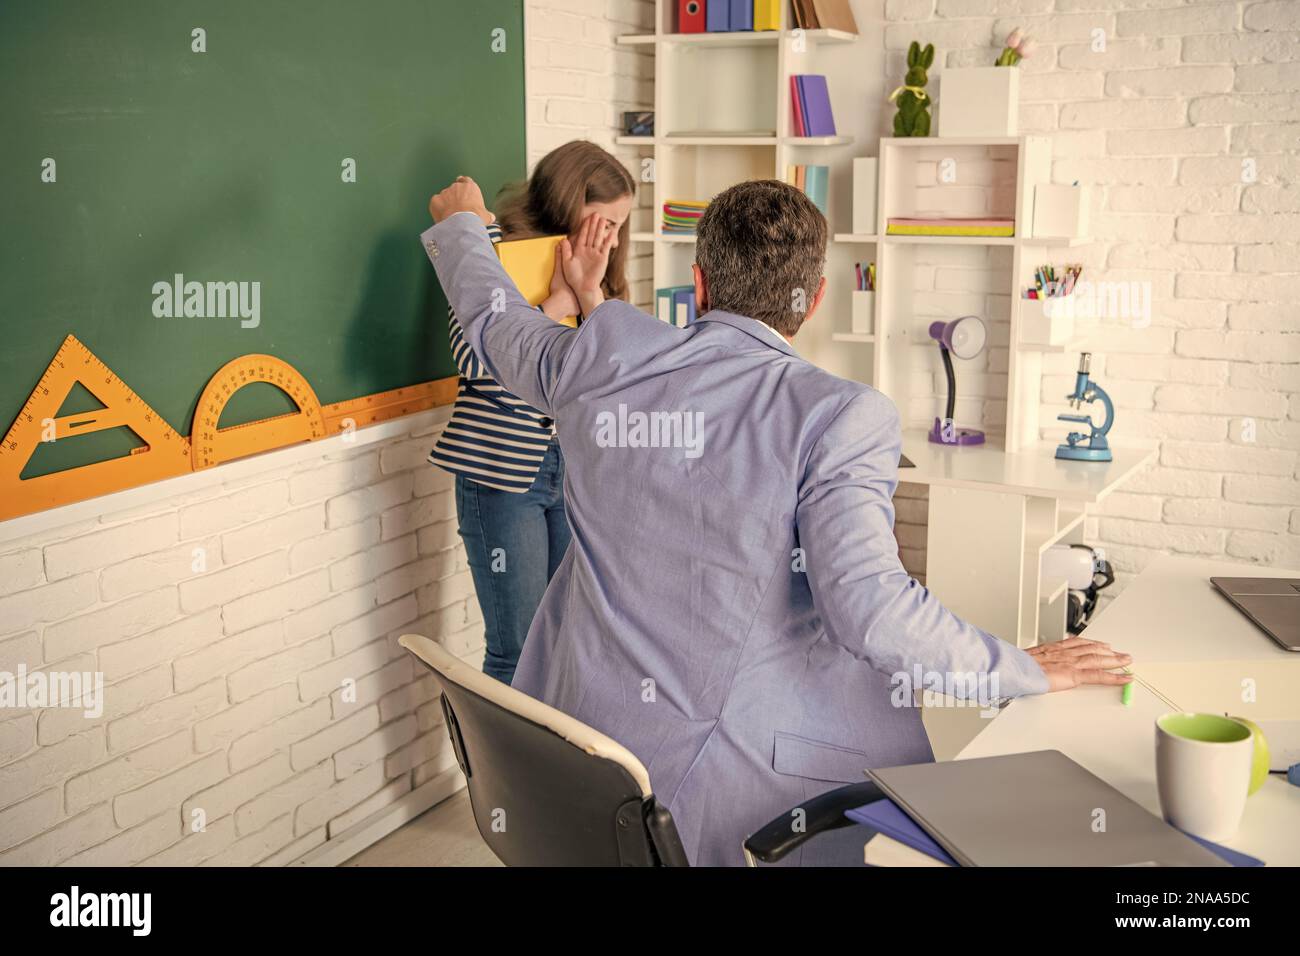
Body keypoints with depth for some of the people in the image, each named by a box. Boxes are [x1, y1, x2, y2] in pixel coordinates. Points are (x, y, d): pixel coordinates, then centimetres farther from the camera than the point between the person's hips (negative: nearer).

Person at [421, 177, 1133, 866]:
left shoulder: (607, 353, -3)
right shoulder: (841, 416, -16)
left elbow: (492, 320, 17)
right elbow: (866, 605, -26)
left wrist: (460, 223, 38)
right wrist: (1025, 671, -11)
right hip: (745, 780, -4)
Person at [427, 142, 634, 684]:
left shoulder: (589, 265, 10)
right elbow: (475, 356, -22)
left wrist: (590, 292, -13)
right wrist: (560, 300, -17)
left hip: (574, 470, 6)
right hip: (503, 474, -6)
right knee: (517, 649, 0)